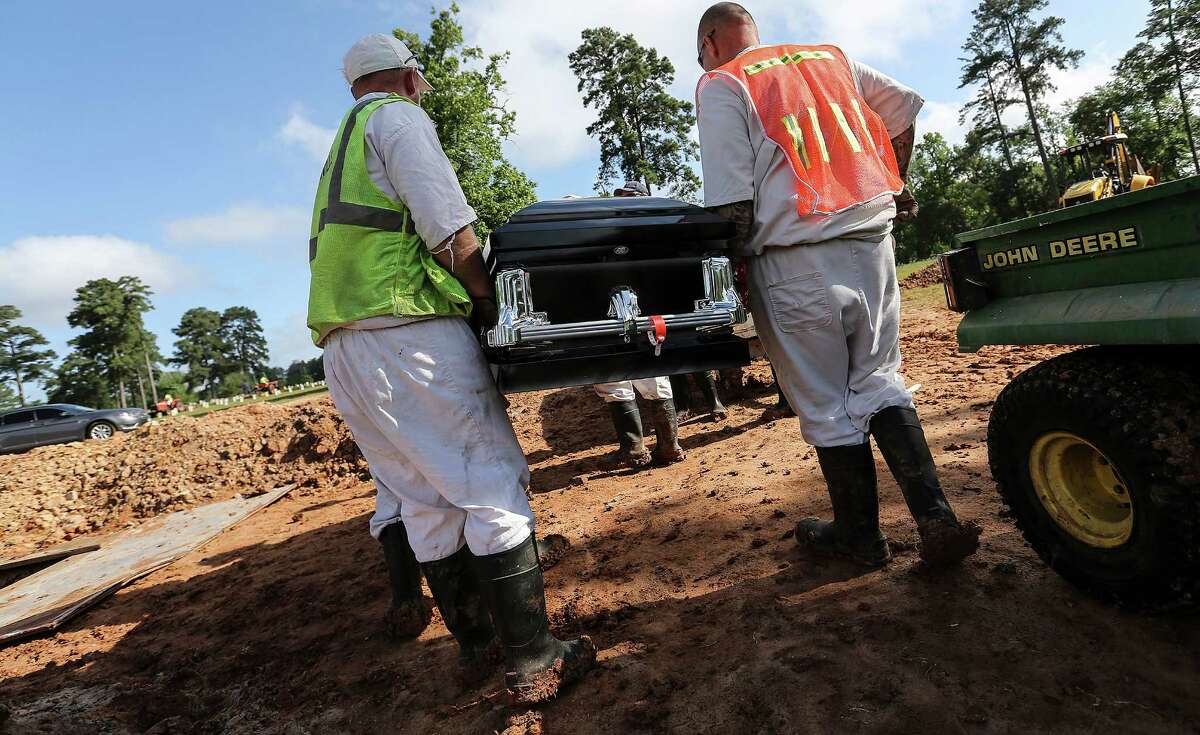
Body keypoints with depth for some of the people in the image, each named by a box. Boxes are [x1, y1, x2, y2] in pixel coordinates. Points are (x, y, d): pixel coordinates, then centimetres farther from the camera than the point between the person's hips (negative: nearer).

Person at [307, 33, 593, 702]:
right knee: (492, 483, -9)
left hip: (341, 341, 10)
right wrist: (487, 297, -1)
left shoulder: (341, 150, 31)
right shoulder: (398, 116, 4)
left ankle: (474, 640, 20)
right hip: (405, 328, -9)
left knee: (417, 494, 10)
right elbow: (447, 223, -10)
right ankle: (532, 663, -5)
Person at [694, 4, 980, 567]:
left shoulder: (720, 84, 1)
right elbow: (903, 109, 22)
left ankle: (860, 537, 22)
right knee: (879, 383, 16)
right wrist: (893, 188, 31)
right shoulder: (829, 57, 20)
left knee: (827, 407, 6)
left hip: (797, 262, -6)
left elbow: (732, 200, -11)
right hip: (872, 242, 6)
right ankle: (937, 522, 11)